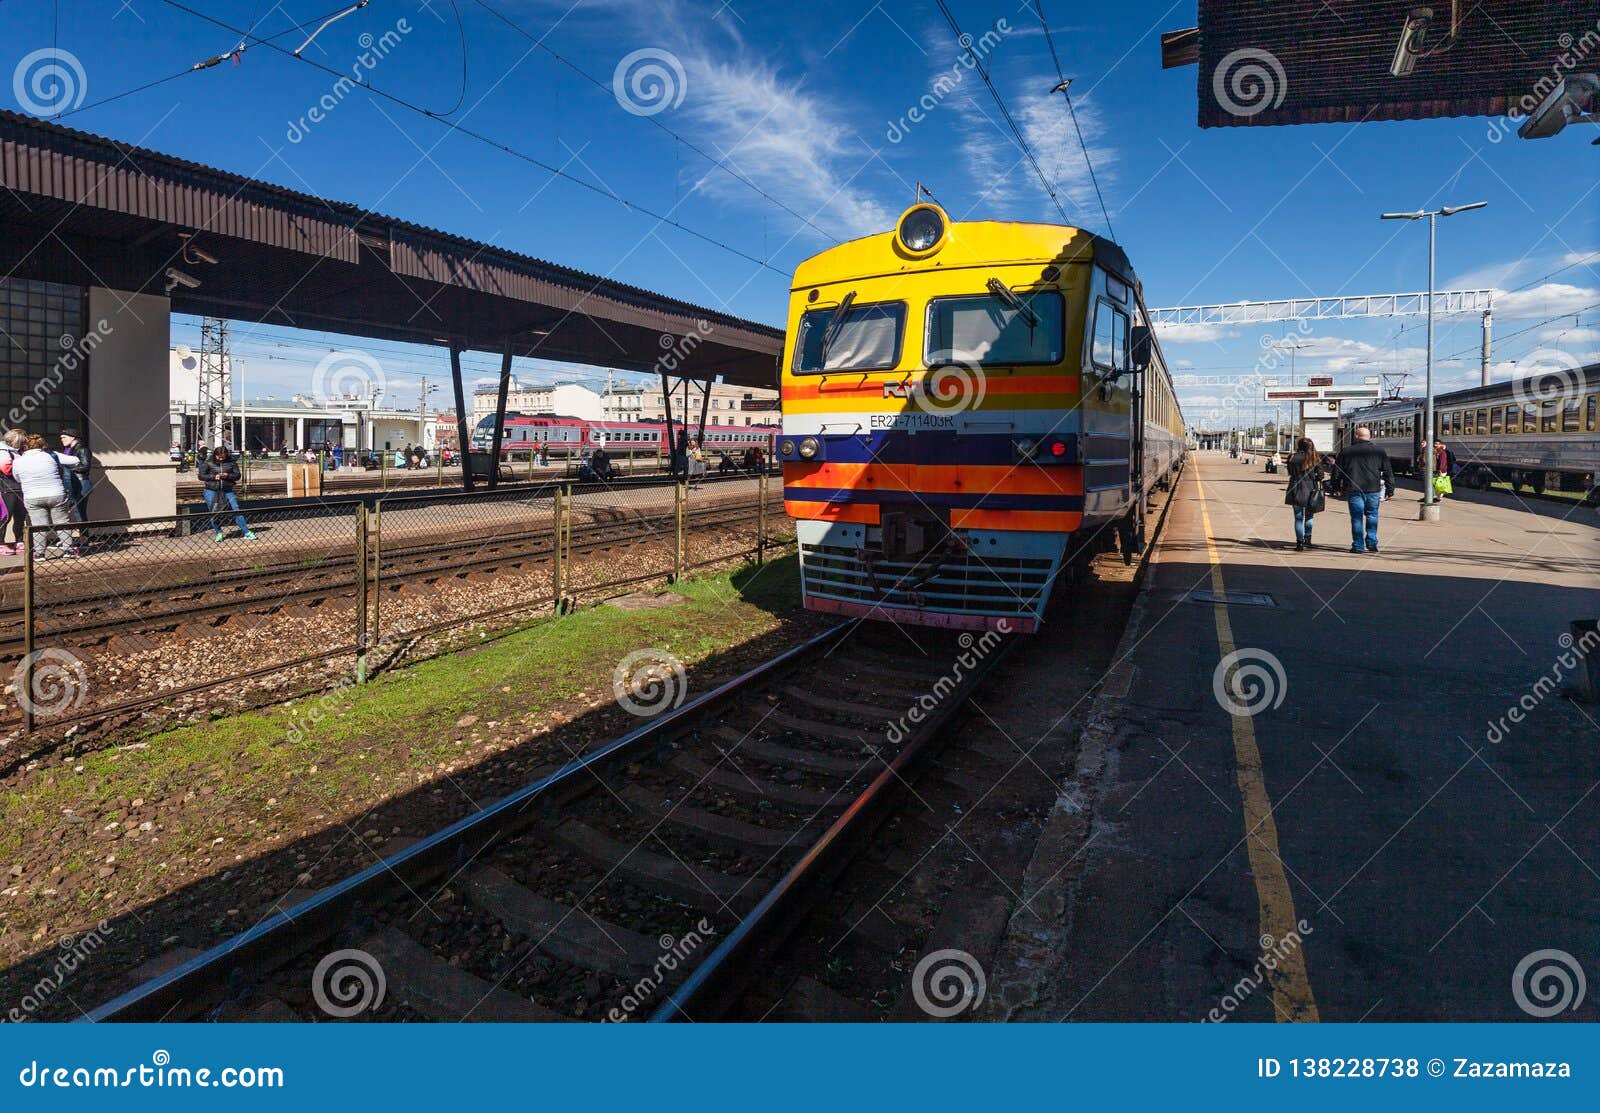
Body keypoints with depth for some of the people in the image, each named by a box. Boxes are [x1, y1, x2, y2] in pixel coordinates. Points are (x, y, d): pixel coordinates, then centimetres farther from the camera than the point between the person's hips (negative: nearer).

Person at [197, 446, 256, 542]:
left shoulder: (231, 462, -1)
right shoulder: (208, 462, -2)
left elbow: (237, 475, 2)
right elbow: (201, 475, 0)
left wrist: (228, 476, -17)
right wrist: (213, 477, -15)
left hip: (227, 491, 0)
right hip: (211, 491, 0)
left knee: (236, 511, -6)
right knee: (214, 513, 6)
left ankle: (246, 532, -3)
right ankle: (218, 533, 23)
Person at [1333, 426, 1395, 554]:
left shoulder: (1346, 451, 1)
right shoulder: (1379, 451, 4)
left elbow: (1337, 470, 7)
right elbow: (1388, 472, 6)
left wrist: (1338, 487, 18)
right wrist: (1390, 490, 11)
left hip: (1354, 490, -1)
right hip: (1373, 490, 1)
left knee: (1357, 517, 2)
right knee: (1372, 515, 14)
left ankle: (1358, 546, 3)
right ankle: (1371, 543, 10)